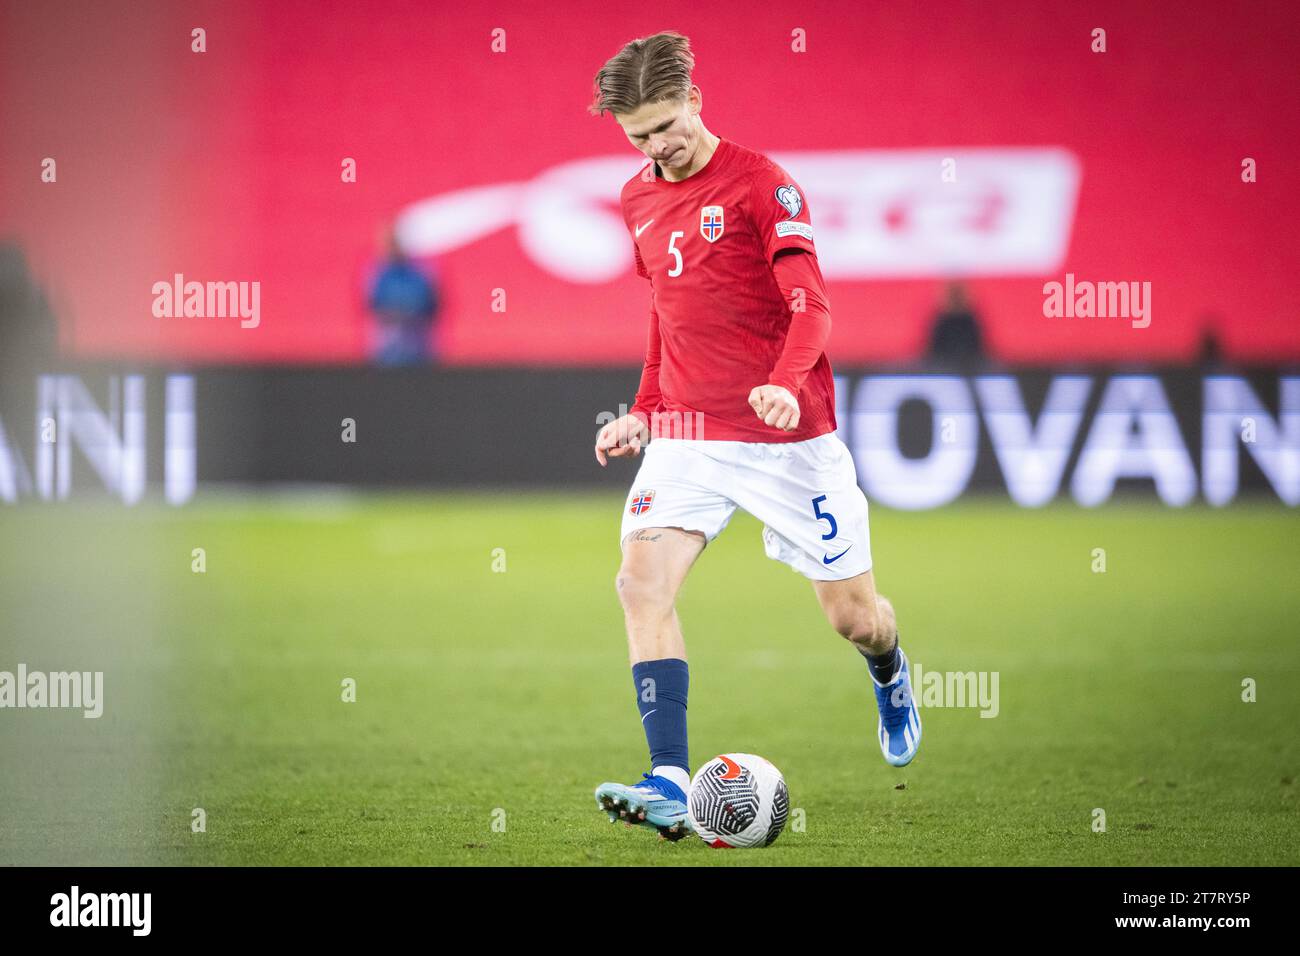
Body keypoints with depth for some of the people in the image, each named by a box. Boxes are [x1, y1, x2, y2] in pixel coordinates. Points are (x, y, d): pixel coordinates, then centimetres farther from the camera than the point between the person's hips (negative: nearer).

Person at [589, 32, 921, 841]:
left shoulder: (759, 183, -9)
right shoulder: (639, 202, 11)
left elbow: (810, 306, -17)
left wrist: (786, 384, -34)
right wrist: (645, 411, 19)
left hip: (789, 433, -4)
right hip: (688, 435, 4)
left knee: (852, 612, 5)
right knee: (644, 581, -20)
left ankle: (891, 677, 44)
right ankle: (672, 784, -26)